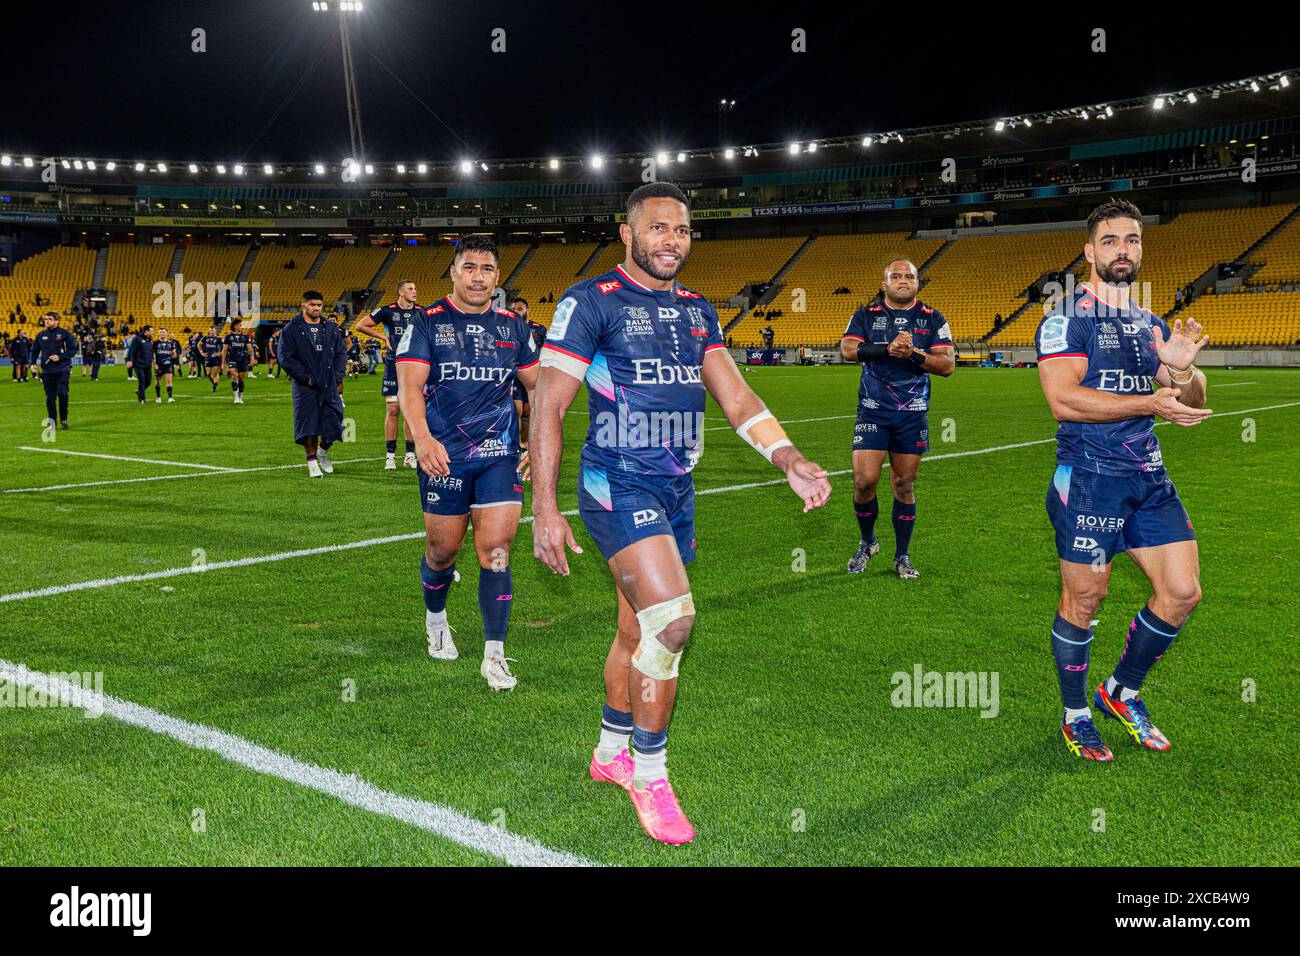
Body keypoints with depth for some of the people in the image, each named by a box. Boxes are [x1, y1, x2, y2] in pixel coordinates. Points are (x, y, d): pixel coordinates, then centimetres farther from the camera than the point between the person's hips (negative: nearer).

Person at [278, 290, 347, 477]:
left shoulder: (331, 329, 12)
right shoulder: (291, 329, -1)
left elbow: (341, 353, 14)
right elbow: (286, 358, -6)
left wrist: (337, 376, 1)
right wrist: (305, 377, -11)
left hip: (329, 385, 3)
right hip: (305, 387, -3)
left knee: (332, 423, 3)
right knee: (308, 425, -4)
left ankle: (322, 451, 31)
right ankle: (312, 462, 8)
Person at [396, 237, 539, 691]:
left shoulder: (513, 326, 9)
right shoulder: (427, 322, -1)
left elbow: (539, 386, 16)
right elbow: (409, 385, -13)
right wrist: (422, 437, -31)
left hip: (501, 455, 2)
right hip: (444, 457, -1)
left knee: (496, 550, -7)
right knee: (442, 551, 8)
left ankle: (494, 656, 1)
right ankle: (435, 619, 40)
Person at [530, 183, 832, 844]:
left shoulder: (697, 312, 13)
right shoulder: (591, 302, -7)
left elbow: (736, 397, 6)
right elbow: (548, 406, -9)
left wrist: (790, 460, -10)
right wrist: (544, 509, -15)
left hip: (676, 491, 7)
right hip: (616, 485, -7)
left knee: (641, 631, 14)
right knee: (672, 617, -19)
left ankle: (610, 754, 33)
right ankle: (649, 773, -2)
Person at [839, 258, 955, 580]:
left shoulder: (932, 319, 6)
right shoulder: (866, 315, 5)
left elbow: (948, 364, -4)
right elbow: (847, 349, -12)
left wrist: (914, 354, -19)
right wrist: (888, 349, -23)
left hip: (913, 414, 1)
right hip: (872, 411, -1)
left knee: (905, 485, 5)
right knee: (864, 480, -9)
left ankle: (902, 556, 17)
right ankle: (866, 542, 17)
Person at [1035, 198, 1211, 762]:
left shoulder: (1151, 326, 14)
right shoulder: (1067, 320, -7)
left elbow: (1191, 404, 12)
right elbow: (1063, 399, -20)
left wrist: (1182, 369, -10)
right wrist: (1149, 403, -24)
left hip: (1149, 478, 7)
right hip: (1087, 478, -7)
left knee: (1182, 592, 4)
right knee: (1084, 599, 0)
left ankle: (1122, 691, 25)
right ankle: (1075, 715, 18)